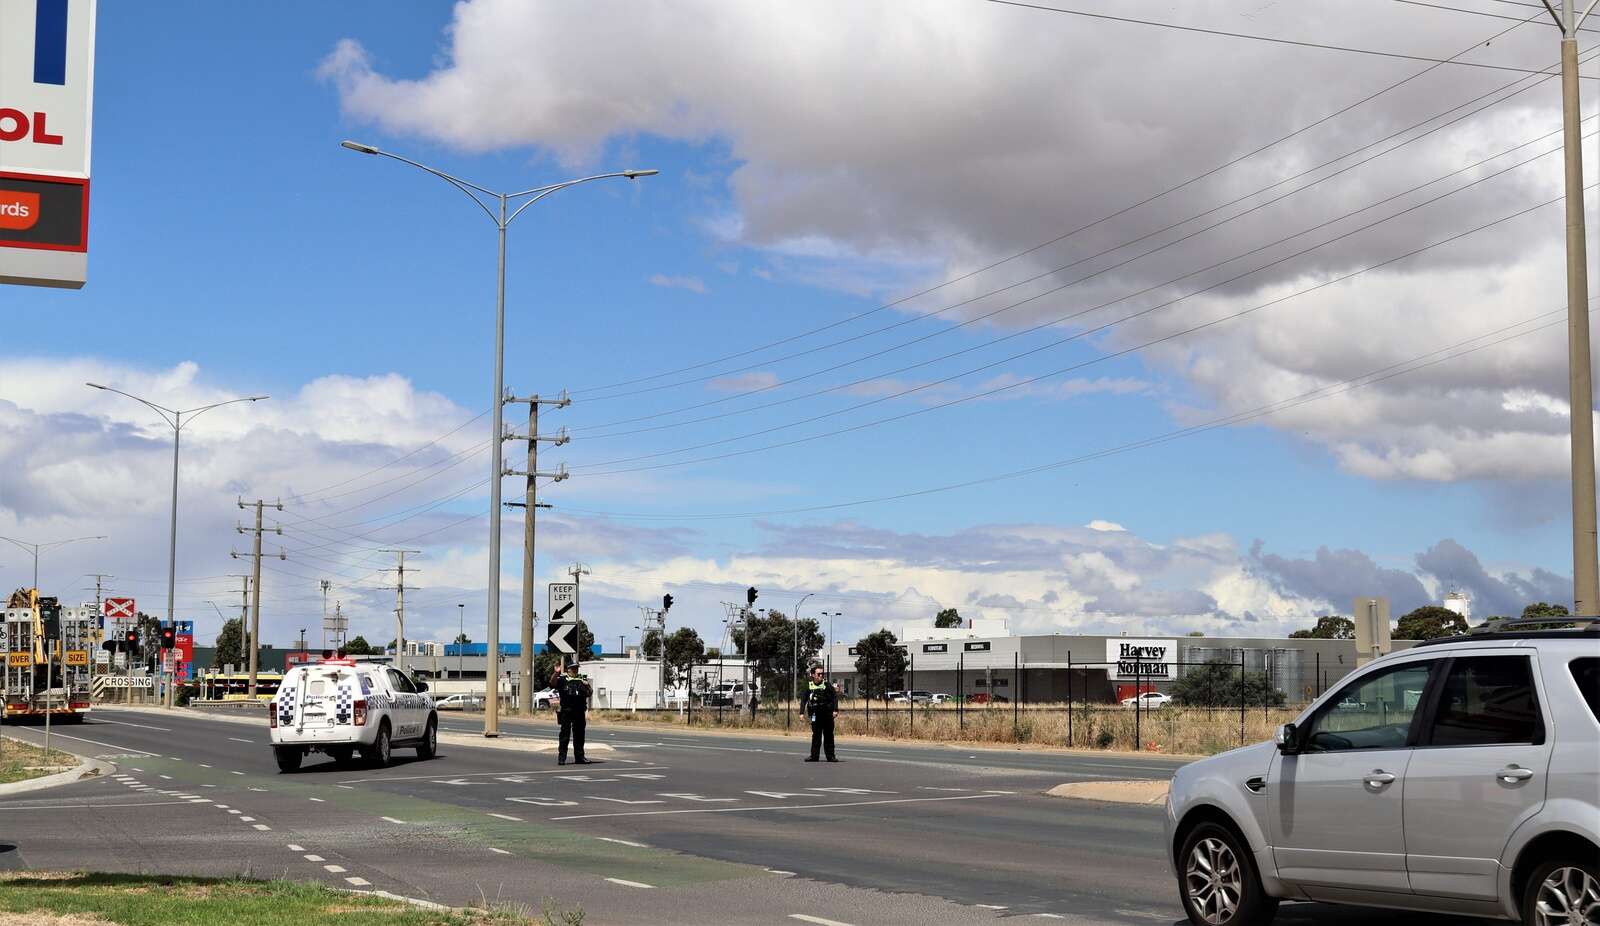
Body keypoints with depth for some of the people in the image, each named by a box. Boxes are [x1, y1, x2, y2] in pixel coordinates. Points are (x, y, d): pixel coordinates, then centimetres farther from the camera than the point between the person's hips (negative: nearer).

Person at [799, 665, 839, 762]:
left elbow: (835, 697, -2)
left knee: (829, 735, 3)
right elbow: (803, 699, 4)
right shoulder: (809, 686, 2)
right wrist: (802, 712, -3)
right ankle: (814, 755, 8)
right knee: (816, 735, 4)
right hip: (815, 714, 1)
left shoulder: (827, 684, -2)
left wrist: (835, 710, -11)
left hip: (827, 714, -1)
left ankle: (831, 756, 9)